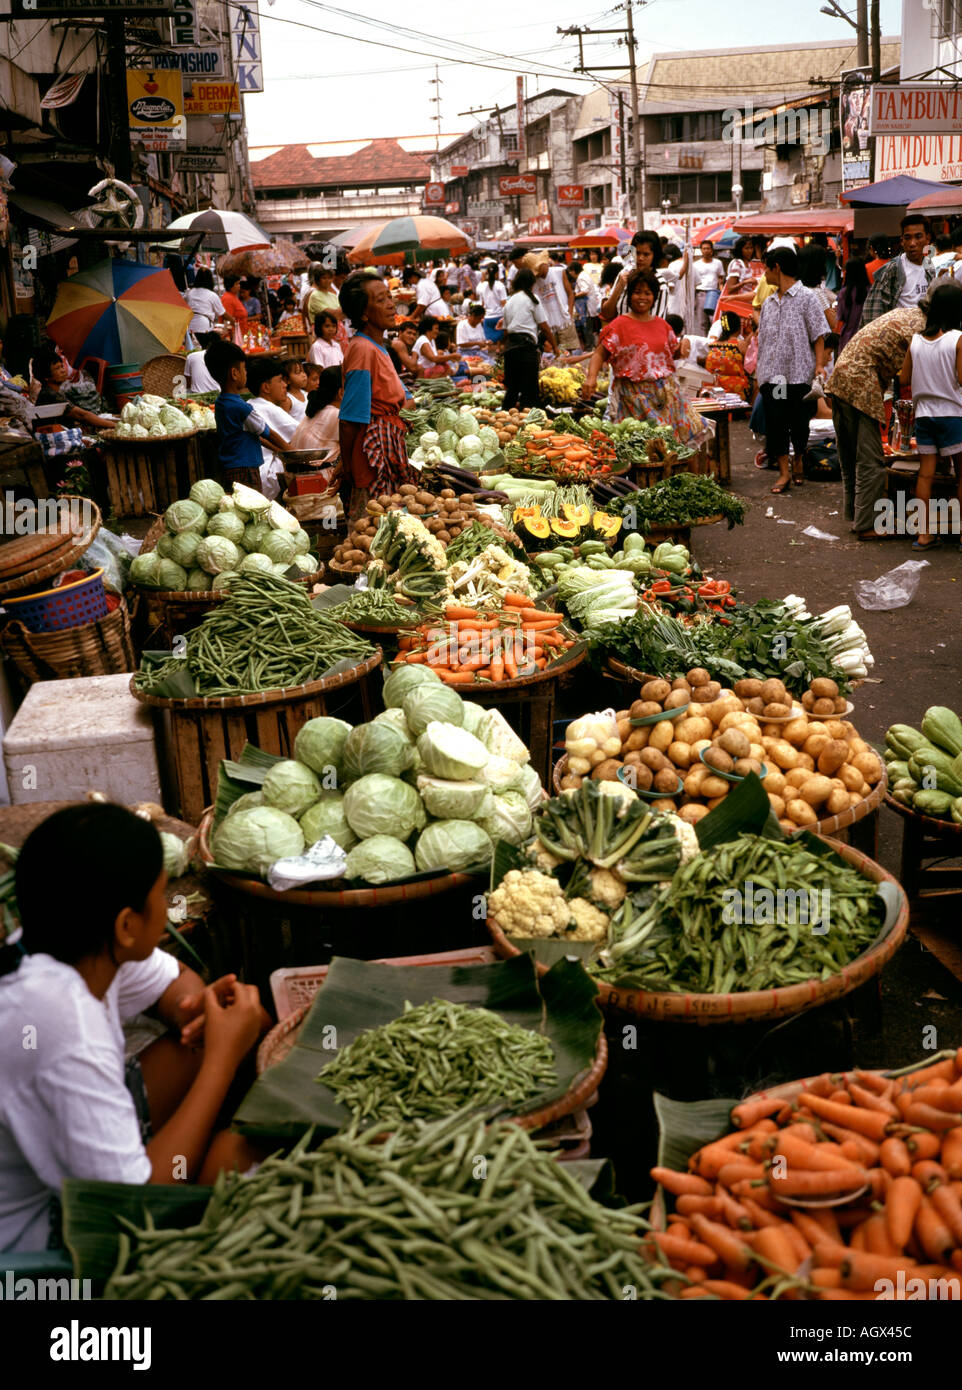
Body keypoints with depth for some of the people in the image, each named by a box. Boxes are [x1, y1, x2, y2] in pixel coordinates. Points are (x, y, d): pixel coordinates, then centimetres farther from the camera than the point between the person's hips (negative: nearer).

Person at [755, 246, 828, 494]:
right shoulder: (768, 303, 16)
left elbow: (818, 336, -4)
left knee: (798, 422, 1)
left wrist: (819, 364, -14)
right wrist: (759, 370, 14)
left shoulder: (806, 298, -2)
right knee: (774, 421, -2)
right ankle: (784, 471, 2)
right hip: (771, 373, 5)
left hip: (798, 373, -5)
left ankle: (799, 464, 22)